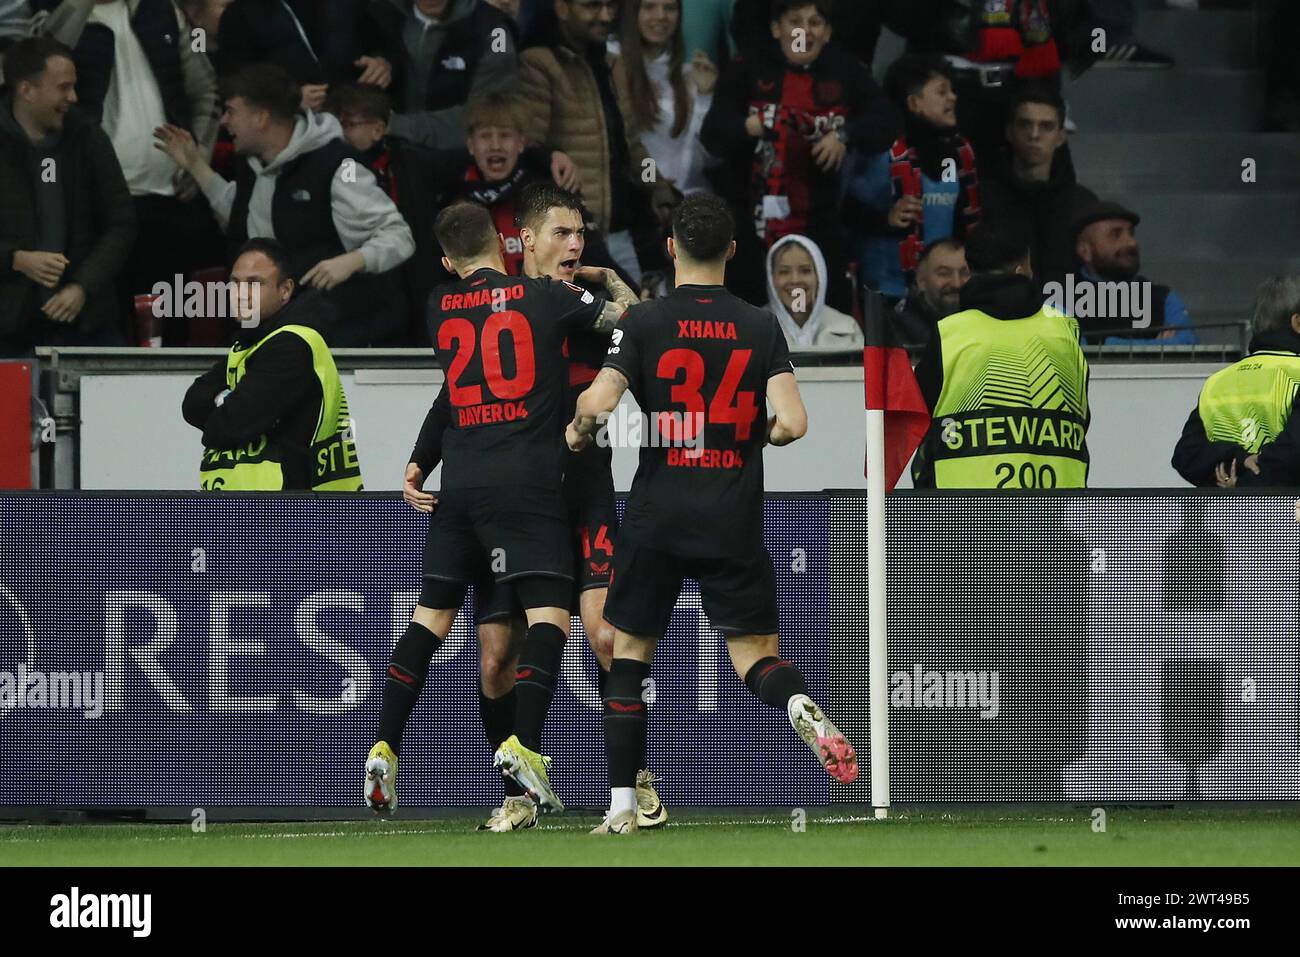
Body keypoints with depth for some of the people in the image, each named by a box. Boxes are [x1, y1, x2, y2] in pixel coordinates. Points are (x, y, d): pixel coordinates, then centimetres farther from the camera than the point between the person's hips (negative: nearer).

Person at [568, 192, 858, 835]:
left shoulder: (644, 322, -4)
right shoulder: (760, 327, 1)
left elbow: (598, 402, -17)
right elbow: (792, 423, -8)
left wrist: (578, 430, 6)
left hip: (657, 517, -1)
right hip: (735, 521, 1)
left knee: (630, 650, 13)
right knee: (755, 655, 7)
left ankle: (622, 805, 8)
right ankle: (806, 714, -28)